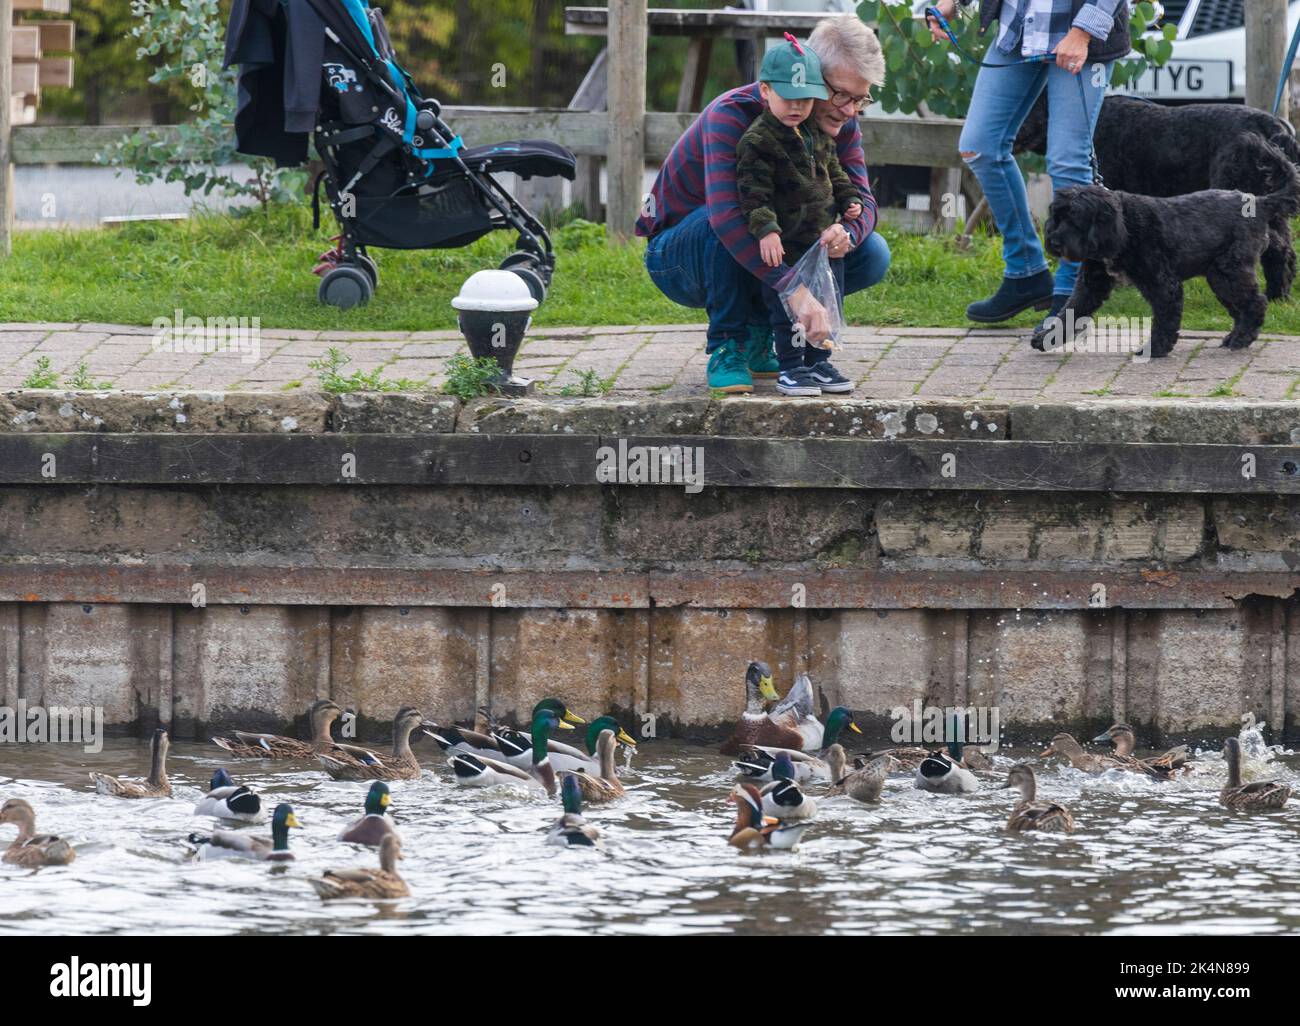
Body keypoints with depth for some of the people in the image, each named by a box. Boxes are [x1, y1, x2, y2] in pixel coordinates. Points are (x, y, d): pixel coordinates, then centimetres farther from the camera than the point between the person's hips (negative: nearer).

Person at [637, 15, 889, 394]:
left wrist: (846, 233, -40)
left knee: (871, 254, -12)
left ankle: (757, 337, 2)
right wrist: (796, 290, -55)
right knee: (740, 215, -38)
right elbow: (725, 214, -45)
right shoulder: (734, 114, -31)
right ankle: (727, 348, -20)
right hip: (678, 257, -6)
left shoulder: (841, 126, -8)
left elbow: (862, 201, -12)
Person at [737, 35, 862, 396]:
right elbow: (753, 193, -19)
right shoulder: (757, 142, -14)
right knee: (787, 308, -2)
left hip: (824, 241, 7)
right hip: (785, 247, -7)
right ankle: (791, 366, 8)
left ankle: (818, 362, 24)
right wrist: (766, 229, -28)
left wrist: (850, 200, 9)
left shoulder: (818, 136, 11)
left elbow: (834, 173, 24)